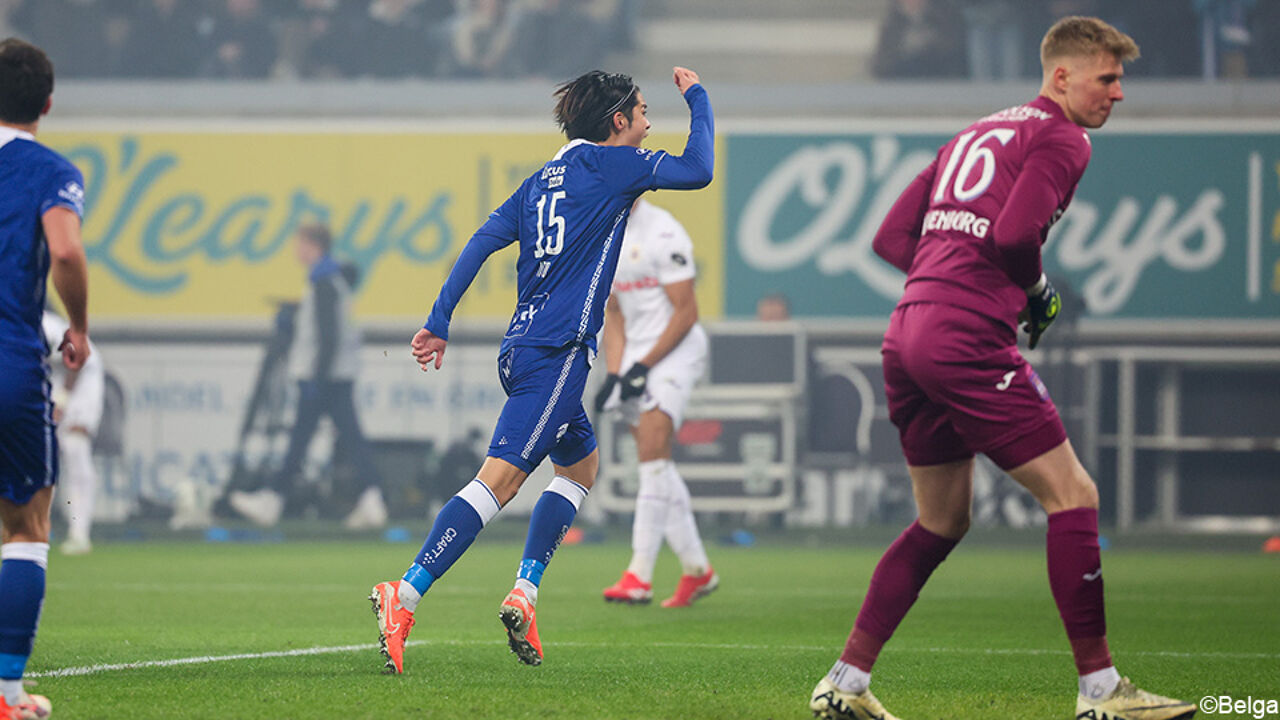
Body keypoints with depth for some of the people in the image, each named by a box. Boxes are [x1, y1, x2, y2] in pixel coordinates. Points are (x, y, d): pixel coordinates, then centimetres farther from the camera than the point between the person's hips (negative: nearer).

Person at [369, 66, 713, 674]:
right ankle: (405, 596, -26)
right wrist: (698, 99, 15)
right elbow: (698, 170, -1)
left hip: (523, 347, 9)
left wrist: (438, 322, 9)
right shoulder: (613, 165, -2)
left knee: (583, 465, 23)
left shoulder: (544, 179, 18)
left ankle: (523, 594, 10)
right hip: (557, 350, -9)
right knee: (499, 479, -16)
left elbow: (482, 242, 11)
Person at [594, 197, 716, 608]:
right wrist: (614, 373, 5)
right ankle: (697, 569, 19)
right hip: (637, 356, 9)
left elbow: (685, 314, -15)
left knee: (652, 453, -18)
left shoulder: (662, 234, -15)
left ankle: (640, 574, -19)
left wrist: (643, 367, -16)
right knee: (657, 465, 8)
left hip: (676, 350, -9)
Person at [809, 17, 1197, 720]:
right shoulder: (1060, 138, -2)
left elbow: (891, 238, 22)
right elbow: (1014, 234, -17)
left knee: (941, 522, 19)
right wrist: (1036, 291, 1)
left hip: (905, 334, 9)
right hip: (968, 339, -9)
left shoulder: (978, 133, 25)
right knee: (1072, 496, -3)